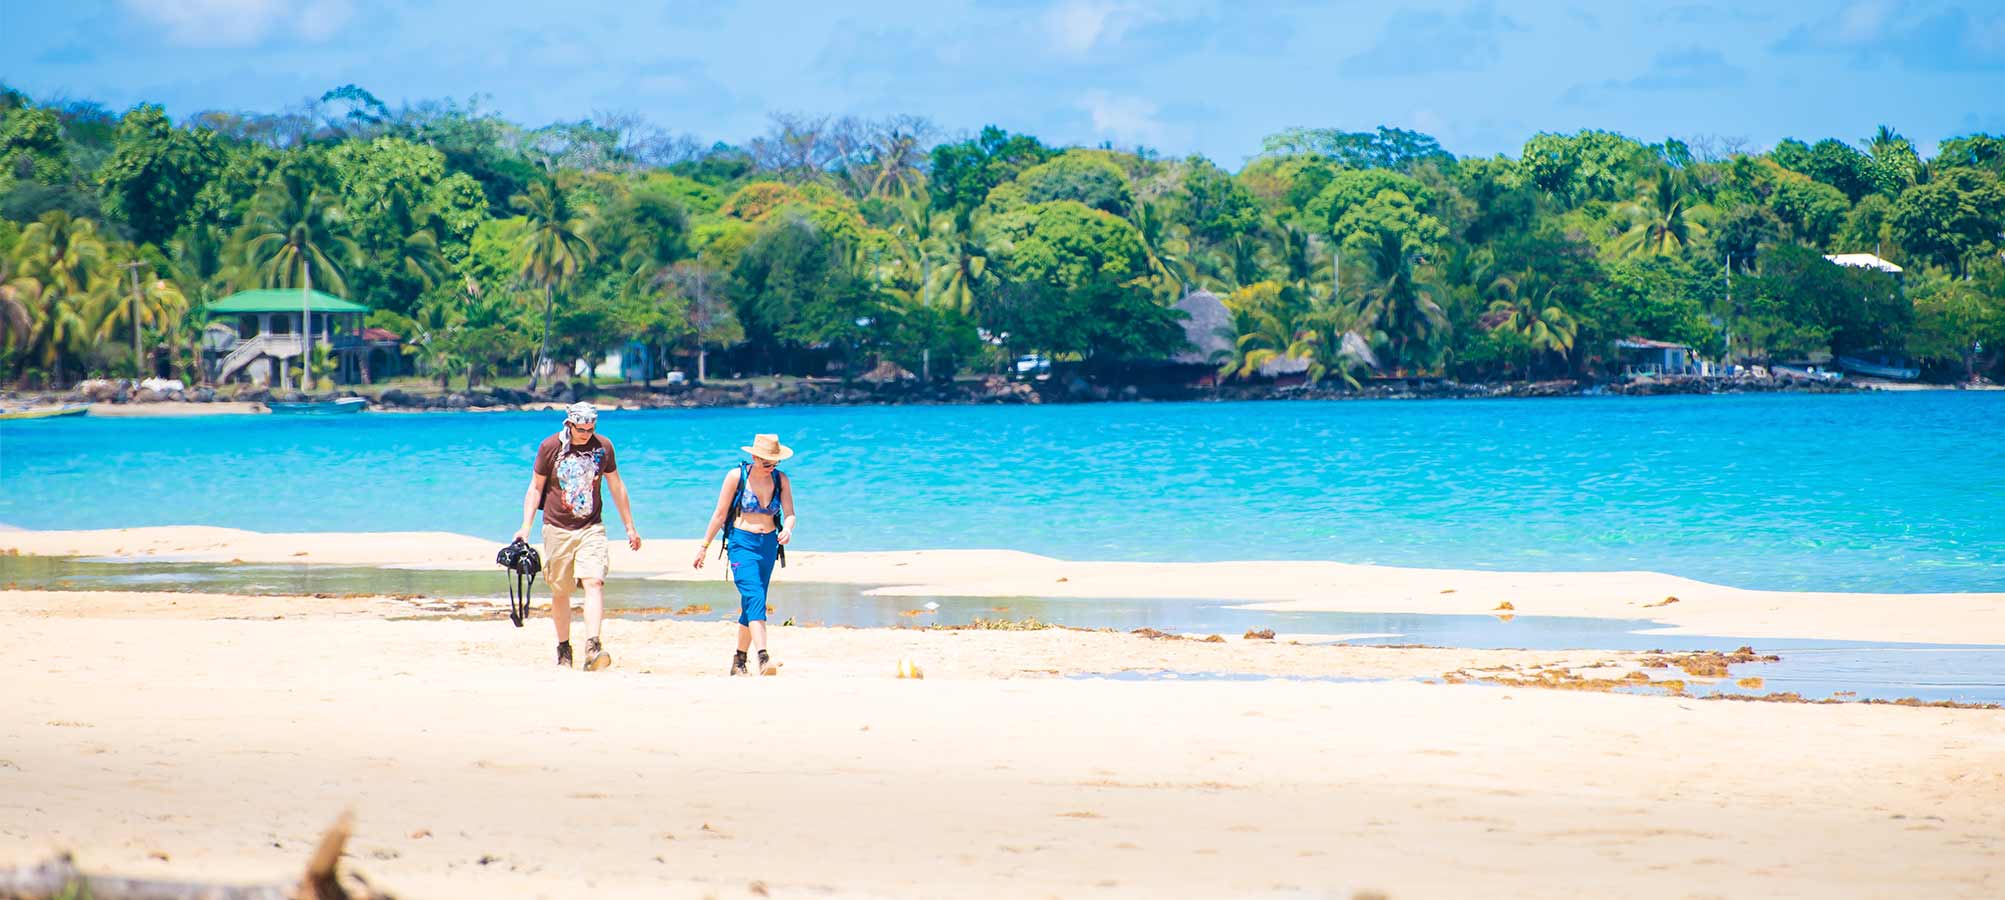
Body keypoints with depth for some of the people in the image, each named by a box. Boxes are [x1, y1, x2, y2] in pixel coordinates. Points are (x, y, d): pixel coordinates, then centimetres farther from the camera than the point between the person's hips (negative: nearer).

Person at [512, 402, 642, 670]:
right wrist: (526, 526, -4)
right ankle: (563, 647, 21)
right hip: (557, 529, 0)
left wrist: (630, 527, 18)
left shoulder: (603, 447, 2)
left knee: (594, 582, -18)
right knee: (559, 591, 5)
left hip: (591, 528, 0)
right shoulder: (551, 447, -3)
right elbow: (535, 487, 5)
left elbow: (616, 487, 14)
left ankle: (593, 645, -28)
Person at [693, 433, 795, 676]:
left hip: (769, 545, 4)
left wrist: (787, 530, -25)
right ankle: (763, 658, -33)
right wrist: (704, 546, 3)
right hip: (741, 543, -4)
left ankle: (739, 661, 23)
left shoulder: (781, 480, 3)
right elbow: (720, 513, 0)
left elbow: (789, 513, -1)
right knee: (755, 597, -21)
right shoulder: (737, 476, -6)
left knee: (752, 605, 10)